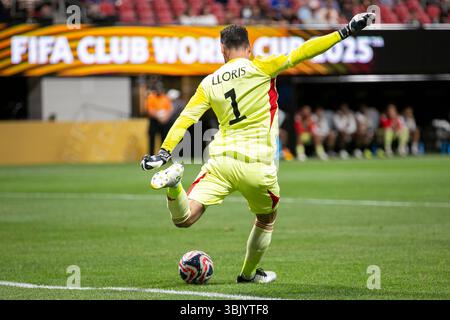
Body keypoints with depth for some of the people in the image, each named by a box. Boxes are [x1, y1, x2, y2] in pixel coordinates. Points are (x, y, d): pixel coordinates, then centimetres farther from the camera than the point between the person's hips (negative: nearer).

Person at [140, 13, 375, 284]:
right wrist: (345, 32, -2)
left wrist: (164, 153, 8)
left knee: (184, 219, -4)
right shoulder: (260, 68, -2)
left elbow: (185, 118, 5)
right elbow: (301, 53, -5)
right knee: (267, 220, 27)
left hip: (221, 160, 2)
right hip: (257, 165, -2)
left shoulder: (209, 83, 10)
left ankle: (174, 183, -32)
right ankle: (248, 274, 37)